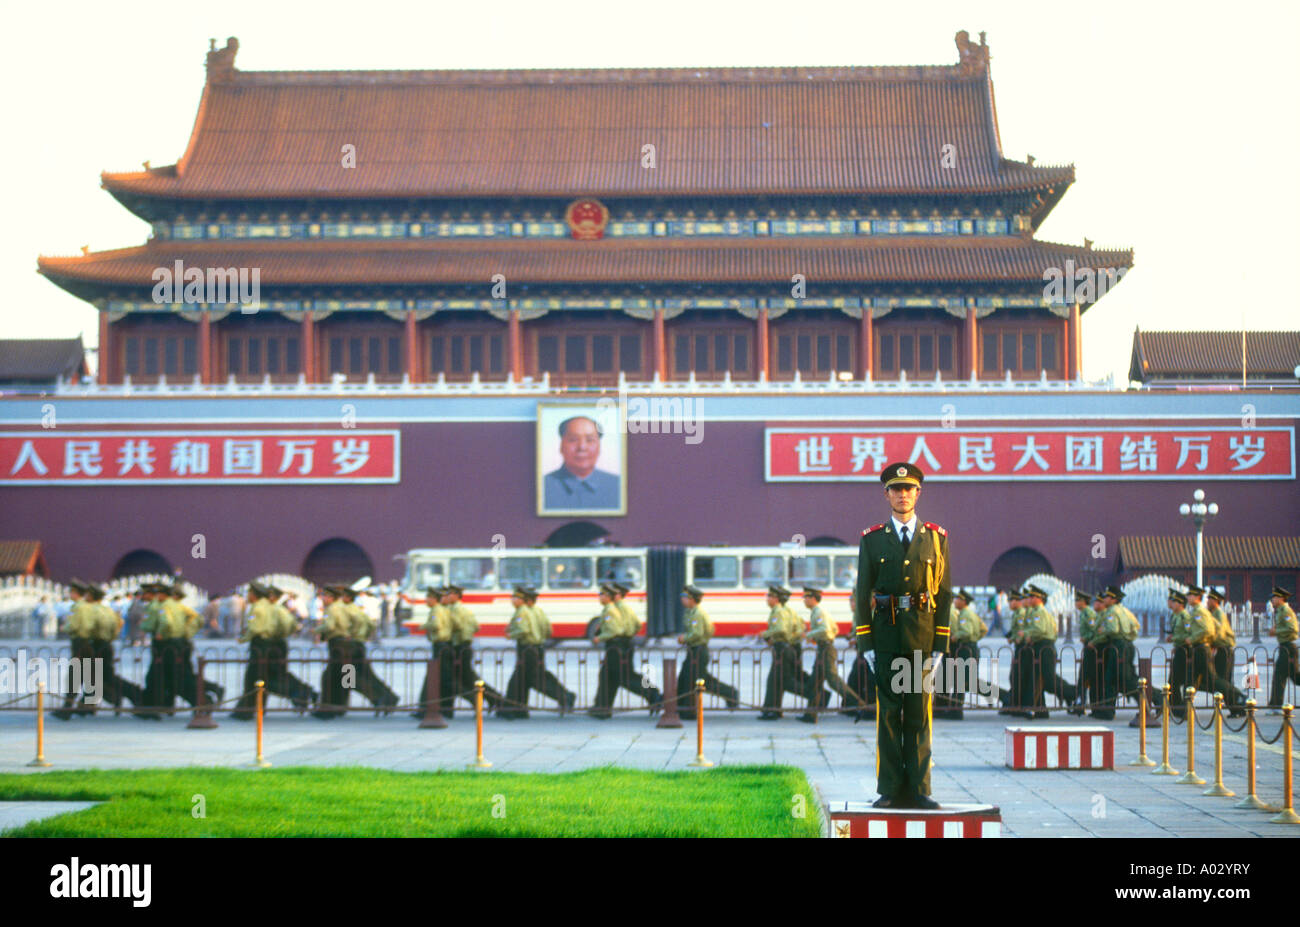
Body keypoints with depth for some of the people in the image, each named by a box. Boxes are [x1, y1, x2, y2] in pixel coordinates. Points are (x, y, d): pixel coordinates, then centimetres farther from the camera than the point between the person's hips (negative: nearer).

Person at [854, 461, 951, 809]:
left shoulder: (936, 538, 7)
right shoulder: (872, 540, 6)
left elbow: (945, 594, 6)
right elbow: (862, 594, 5)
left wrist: (940, 647, 0)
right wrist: (866, 645, -3)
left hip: (922, 638, 0)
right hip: (885, 638, 0)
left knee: (919, 712, 3)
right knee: (888, 712, 1)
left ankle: (918, 790, 7)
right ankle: (890, 791, 5)